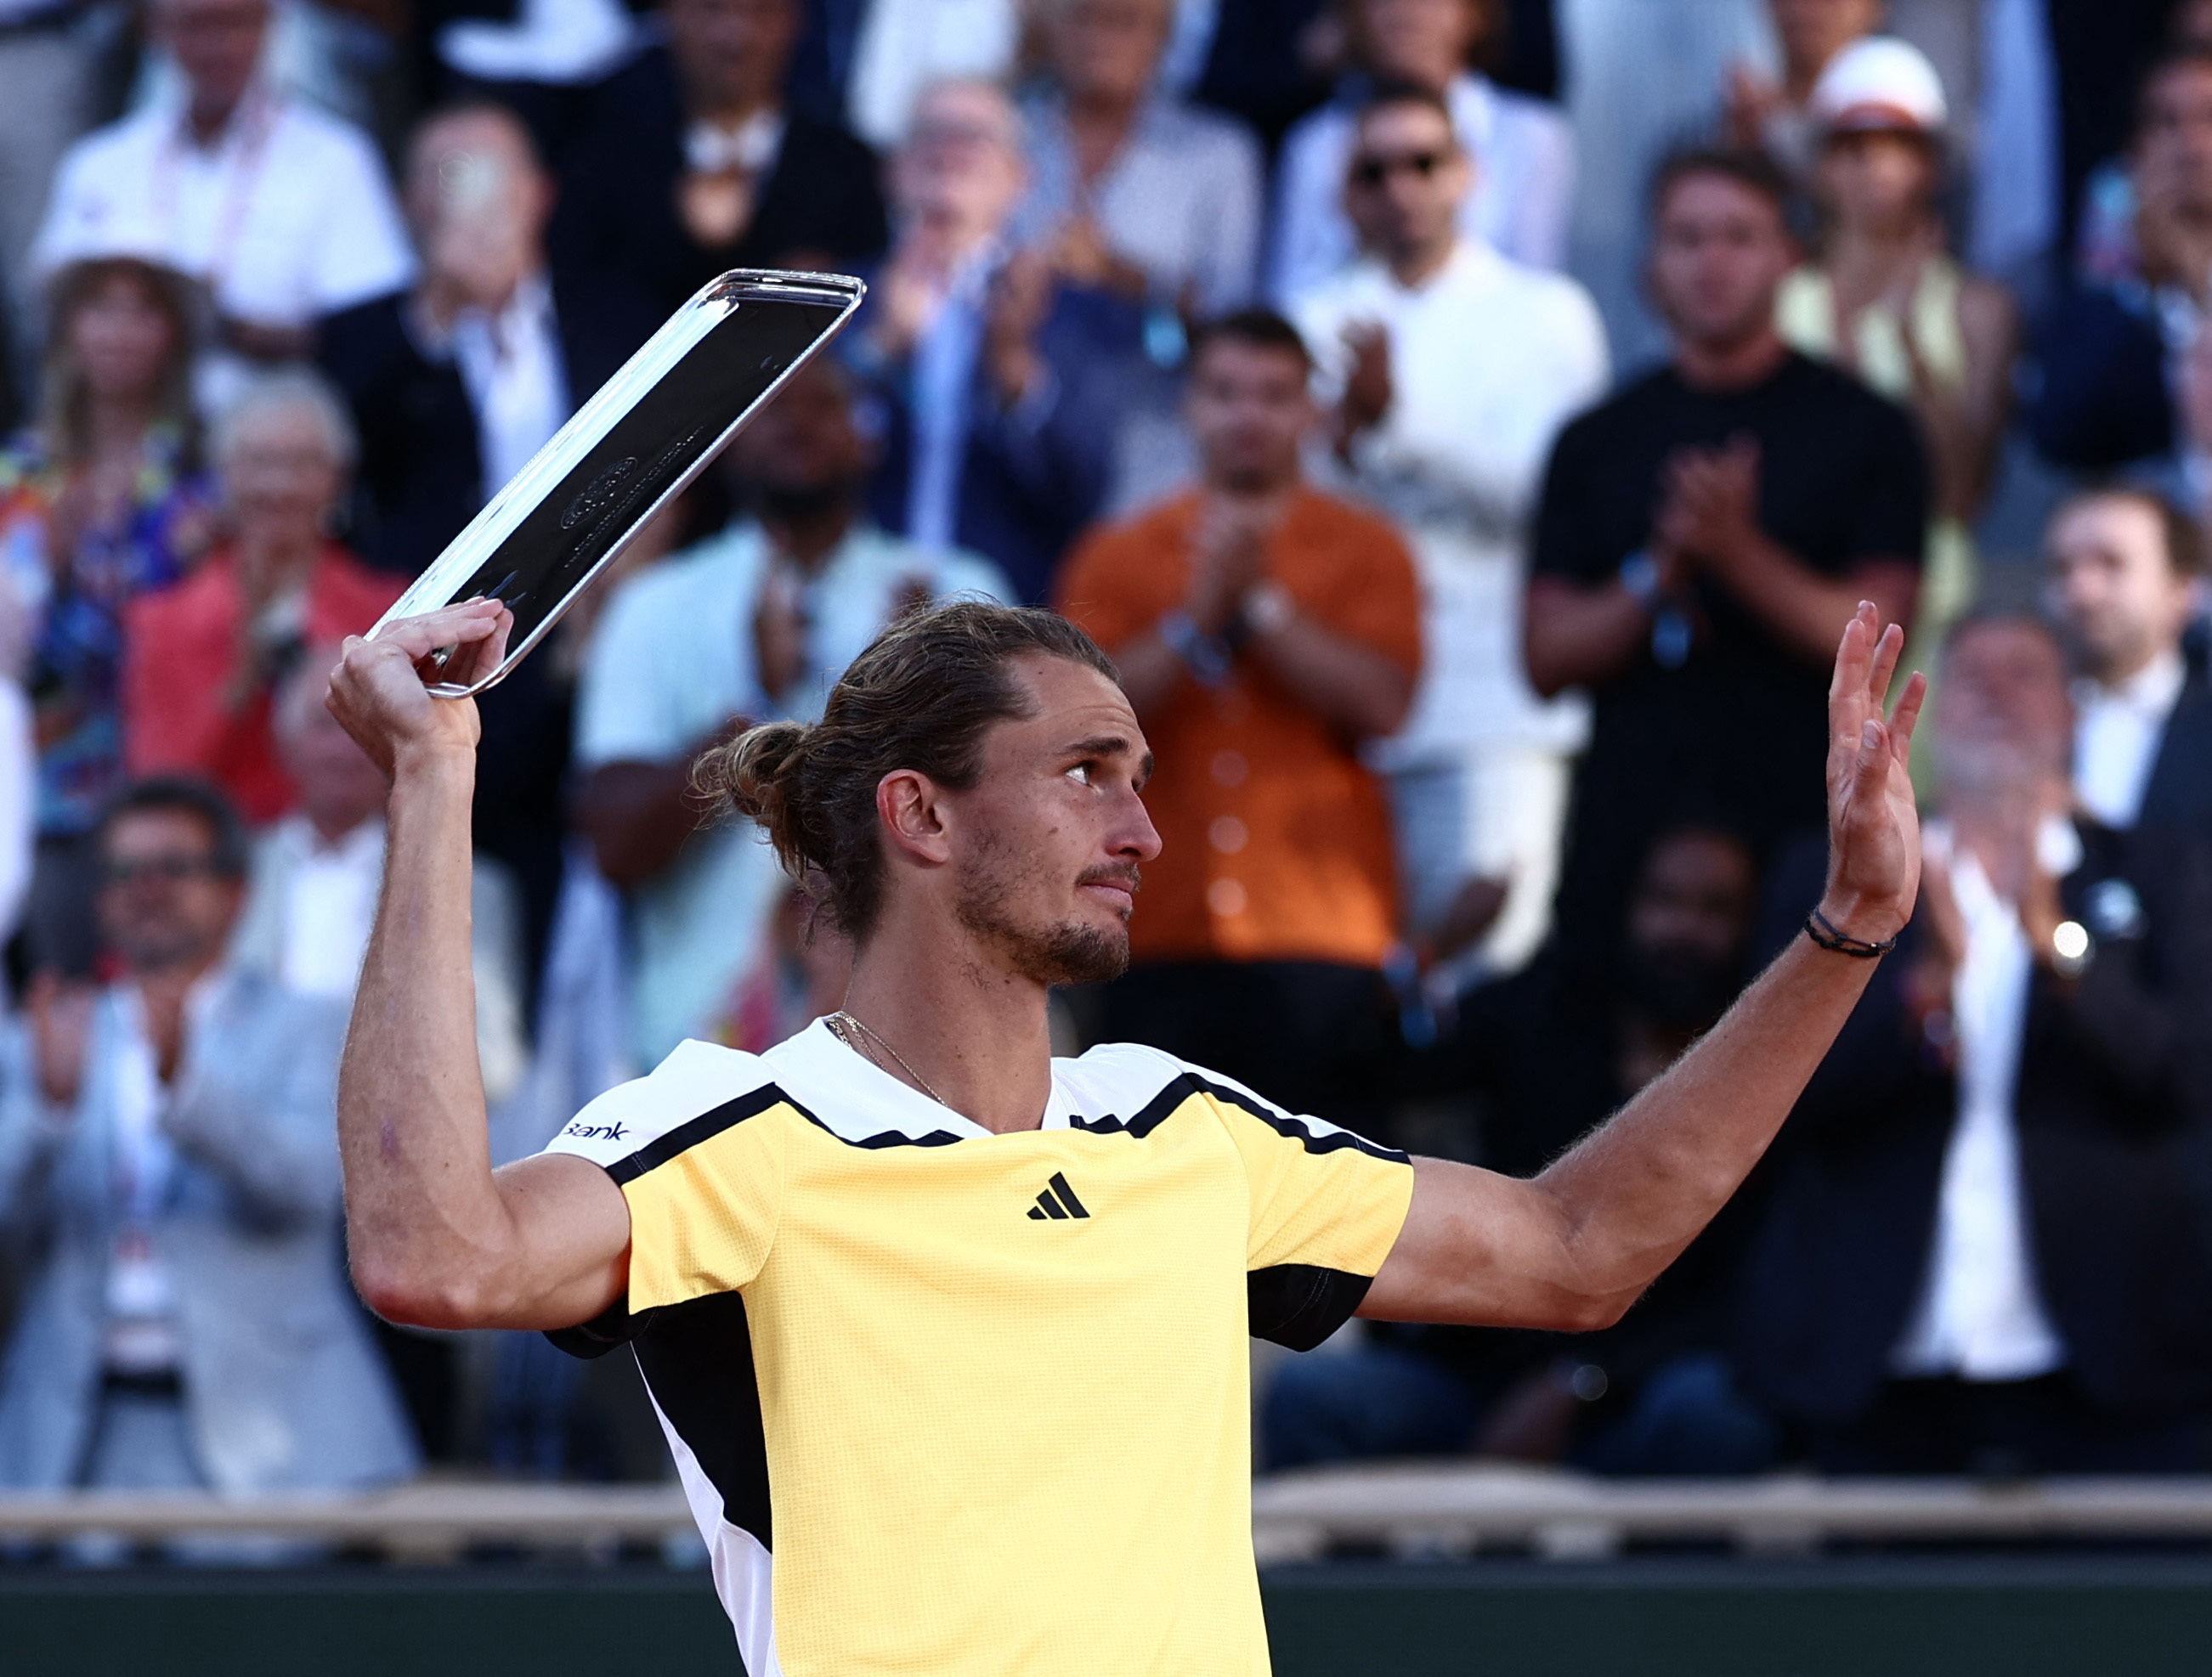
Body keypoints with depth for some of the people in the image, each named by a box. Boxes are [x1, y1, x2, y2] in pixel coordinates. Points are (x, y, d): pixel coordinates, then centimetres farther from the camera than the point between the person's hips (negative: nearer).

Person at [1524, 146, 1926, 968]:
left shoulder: (1861, 430, 5)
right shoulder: (1597, 444, 13)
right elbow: (1548, 659, 8)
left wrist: (1738, 552, -15)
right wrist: (1658, 575, -10)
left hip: (1799, 834, -2)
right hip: (1624, 833, 2)